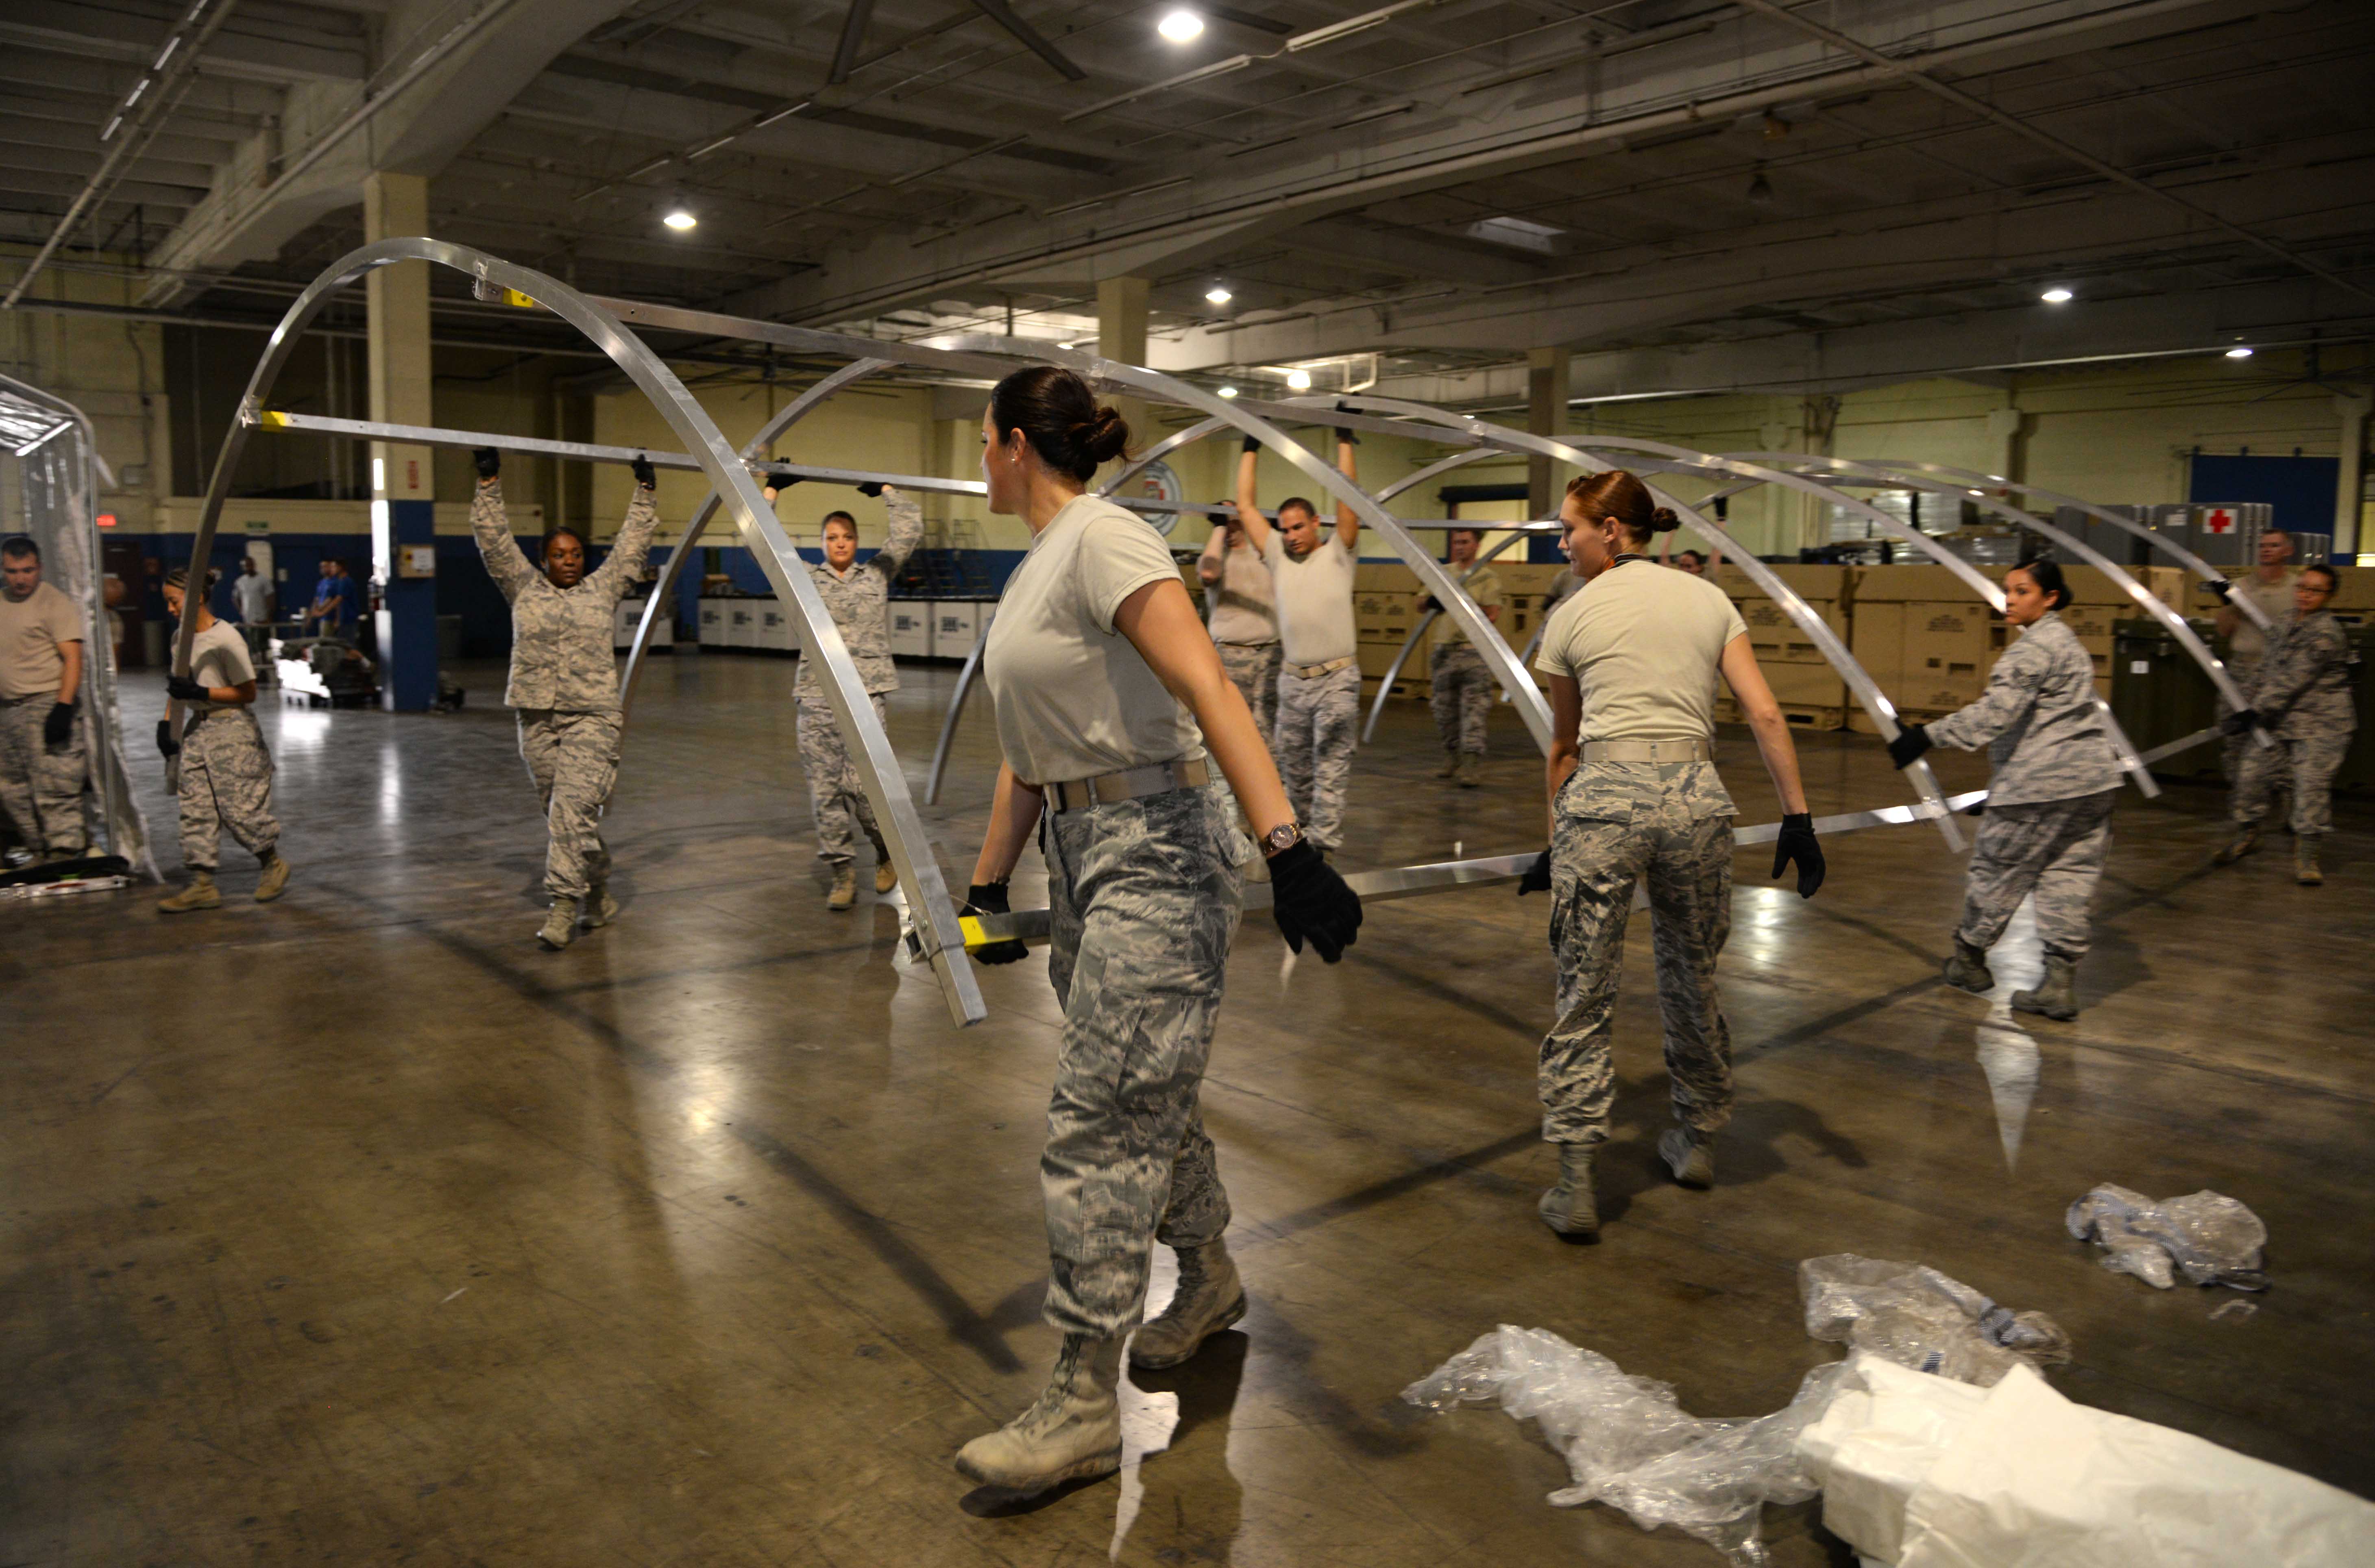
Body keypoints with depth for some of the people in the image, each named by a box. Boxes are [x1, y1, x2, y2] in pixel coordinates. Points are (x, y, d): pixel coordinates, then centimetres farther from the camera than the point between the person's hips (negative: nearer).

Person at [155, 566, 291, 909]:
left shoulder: (226, 638, -13)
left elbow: (247, 692, -12)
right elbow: (179, 686, 19)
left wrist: (200, 693, -19)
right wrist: (166, 722, 6)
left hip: (231, 729, -8)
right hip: (197, 729, 8)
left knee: (239, 806, -4)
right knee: (193, 807, 2)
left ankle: (274, 863, 19)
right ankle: (203, 884, 5)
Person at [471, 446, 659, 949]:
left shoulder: (603, 589, 9)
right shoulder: (524, 588, 11)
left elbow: (632, 545, 14)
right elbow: (495, 541, 7)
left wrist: (644, 493, 17)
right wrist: (489, 485, 4)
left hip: (592, 716, -2)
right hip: (538, 718, 2)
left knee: (574, 808, -14)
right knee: (560, 812, 7)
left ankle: (564, 906, -12)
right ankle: (598, 895, 21)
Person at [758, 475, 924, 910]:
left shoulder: (878, 573, 12)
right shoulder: (805, 578, 12)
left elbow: (910, 532, 9)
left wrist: (886, 491, 17)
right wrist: (773, 490, 12)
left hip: (866, 696, -1)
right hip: (816, 696, 2)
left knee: (862, 784, -11)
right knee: (825, 790, 0)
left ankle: (887, 852, 16)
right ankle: (843, 875, 9)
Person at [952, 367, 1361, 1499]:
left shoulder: (1102, 537, -14)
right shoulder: (1033, 568, 15)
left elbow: (1209, 692, -26)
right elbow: (1028, 758, 20)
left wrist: (1287, 850, -35)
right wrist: (986, 888, 20)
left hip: (1155, 854, -9)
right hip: (1084, 856, 9)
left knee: (1096, 1127, -6)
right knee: (1148, 1102, 19)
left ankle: (1085, 1406, 6)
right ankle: (1209, 1282, 41)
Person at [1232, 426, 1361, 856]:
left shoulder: (1338, 554, 1)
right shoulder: (1278, 556, 12)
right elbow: (1246, 507, 12)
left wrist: (1345, 442, -7)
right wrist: (1251, 450, 14)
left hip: (1337, 679, -5)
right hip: (1293, 679, 5)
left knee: (1331, 767, -4)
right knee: (1293, 763, 14)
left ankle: (1323, 844, -3)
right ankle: (1302, 826, 30)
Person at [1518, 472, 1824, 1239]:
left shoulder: (1572, 616, 8)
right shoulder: (1710, 599, 13)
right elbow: (1767, 715, 4)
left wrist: (1557, 842, 24)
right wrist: (1798, 817, 6)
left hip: (1603, 798, -3)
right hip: (1696, 796, 3)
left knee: (1584, 997, 3)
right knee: (1694, 980, 20)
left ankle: (1574, 1185, 1)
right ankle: (1698, 1141, 37)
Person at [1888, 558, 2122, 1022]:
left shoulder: (2034, 647, -13)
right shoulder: (2066, 641, 18)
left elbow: (1996, 712, -25)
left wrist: (1928, 735, -28)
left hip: (2040, 782, -9)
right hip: (2094, 778, 9)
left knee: (1998, 864, 6)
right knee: (2070, 872, 8)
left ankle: (1970, 958, 22)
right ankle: (2060, 981, 9)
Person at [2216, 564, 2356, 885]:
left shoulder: (2326, 633, -18)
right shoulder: (2290, 621, 9)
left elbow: (2293, 681, -24)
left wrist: (2255, 713, -27)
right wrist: (2252, 703, 13)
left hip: (2319, 726, -7)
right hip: (2277, 719, 7)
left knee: (2312, 785, -7)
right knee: (2253, 776, 7)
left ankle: (2305, 856, 3)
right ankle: (2246, 834, 28)